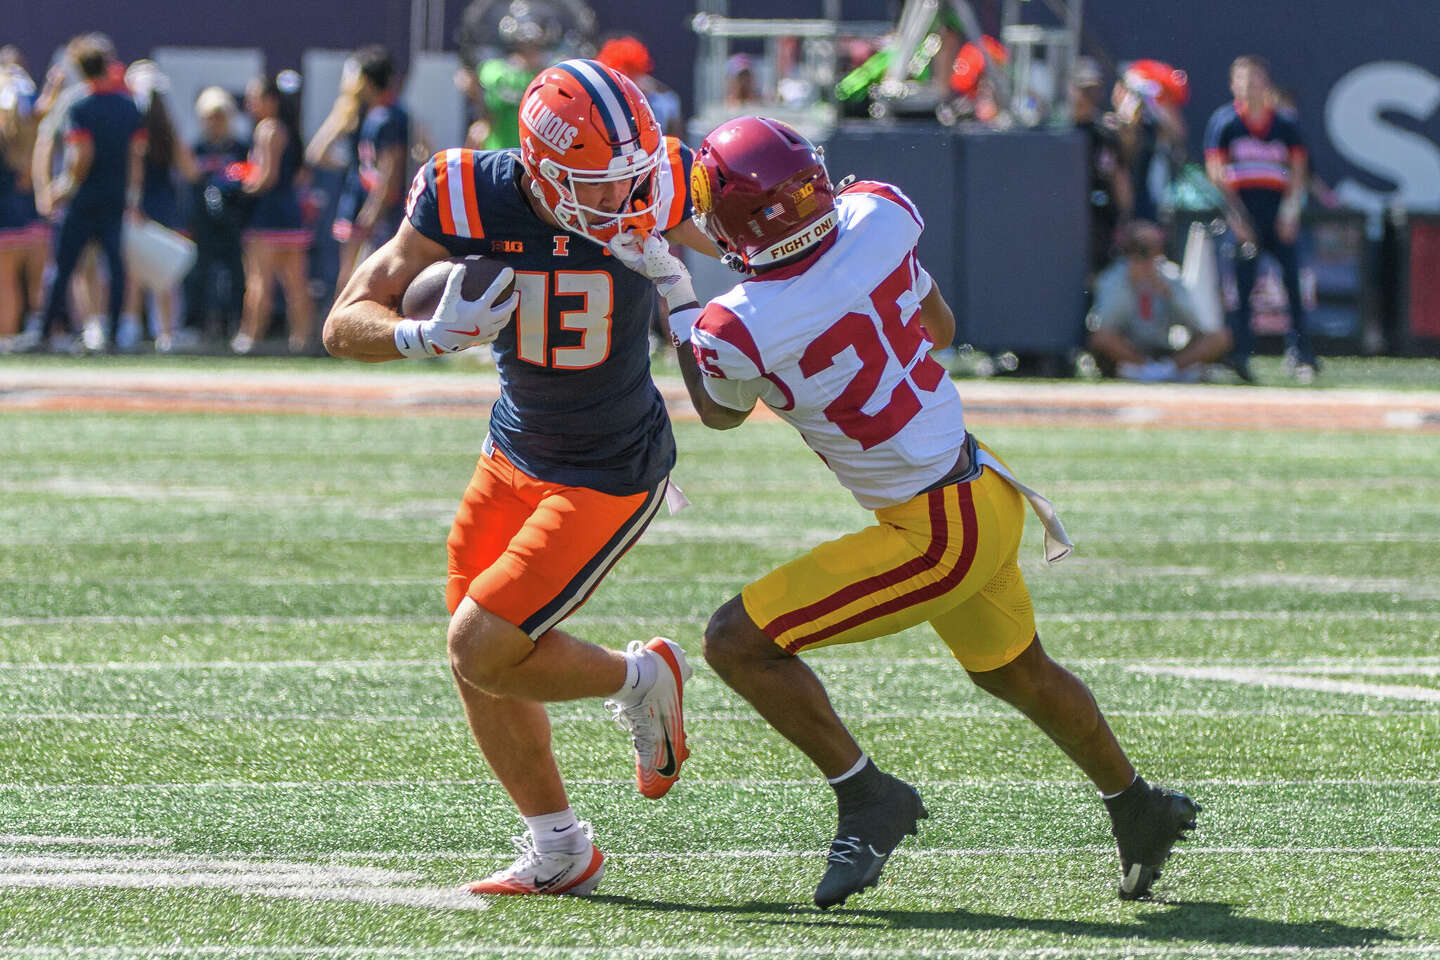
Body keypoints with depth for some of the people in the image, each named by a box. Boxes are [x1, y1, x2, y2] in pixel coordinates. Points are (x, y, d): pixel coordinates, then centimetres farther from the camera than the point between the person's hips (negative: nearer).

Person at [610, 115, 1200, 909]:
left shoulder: (739, 328, -23)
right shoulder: (879, 219, -9)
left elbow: (720, 413, 3)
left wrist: (671, 292, 9)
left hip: (937, 537, -8)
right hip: (984, 490, 8)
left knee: (738, 641, -2)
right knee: (1016, 673, 32)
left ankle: (866, 796, 7)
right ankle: (1137, 810, 50)